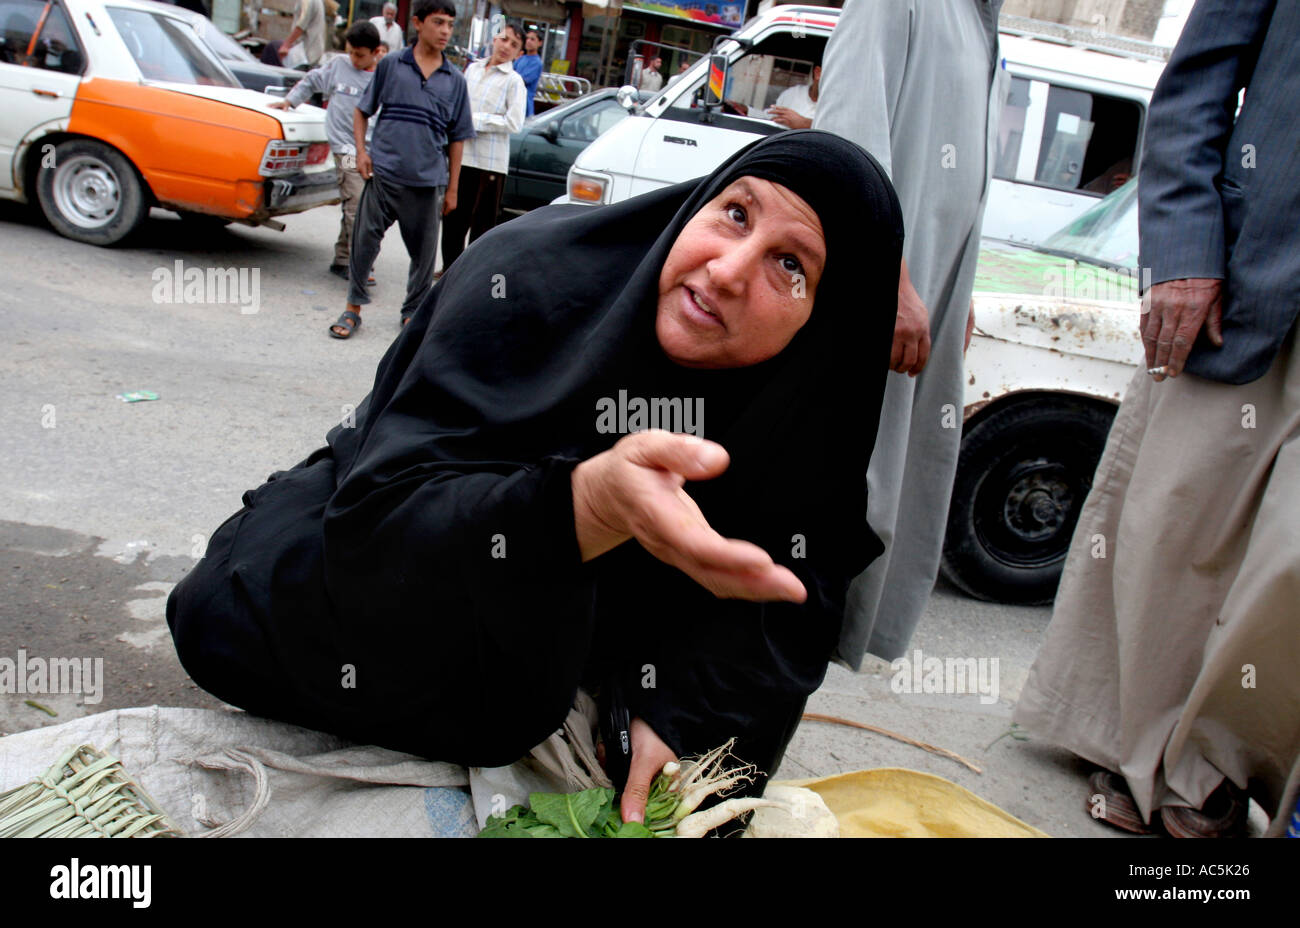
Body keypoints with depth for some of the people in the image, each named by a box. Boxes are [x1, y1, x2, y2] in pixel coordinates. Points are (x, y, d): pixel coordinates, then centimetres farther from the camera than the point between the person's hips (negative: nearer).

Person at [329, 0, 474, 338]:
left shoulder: (455, 81, 9)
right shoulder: (391, 65, 6)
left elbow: (457, 138, 11)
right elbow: (362, 110, 12)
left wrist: (452, 188, 8)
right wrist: (361, 151, -2)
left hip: (428, 181, 1)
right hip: (383, 172, -1)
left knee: (424, 250, 7)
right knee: (365, 239, -1)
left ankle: (413, 312, 23)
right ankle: (353, 308, 12)